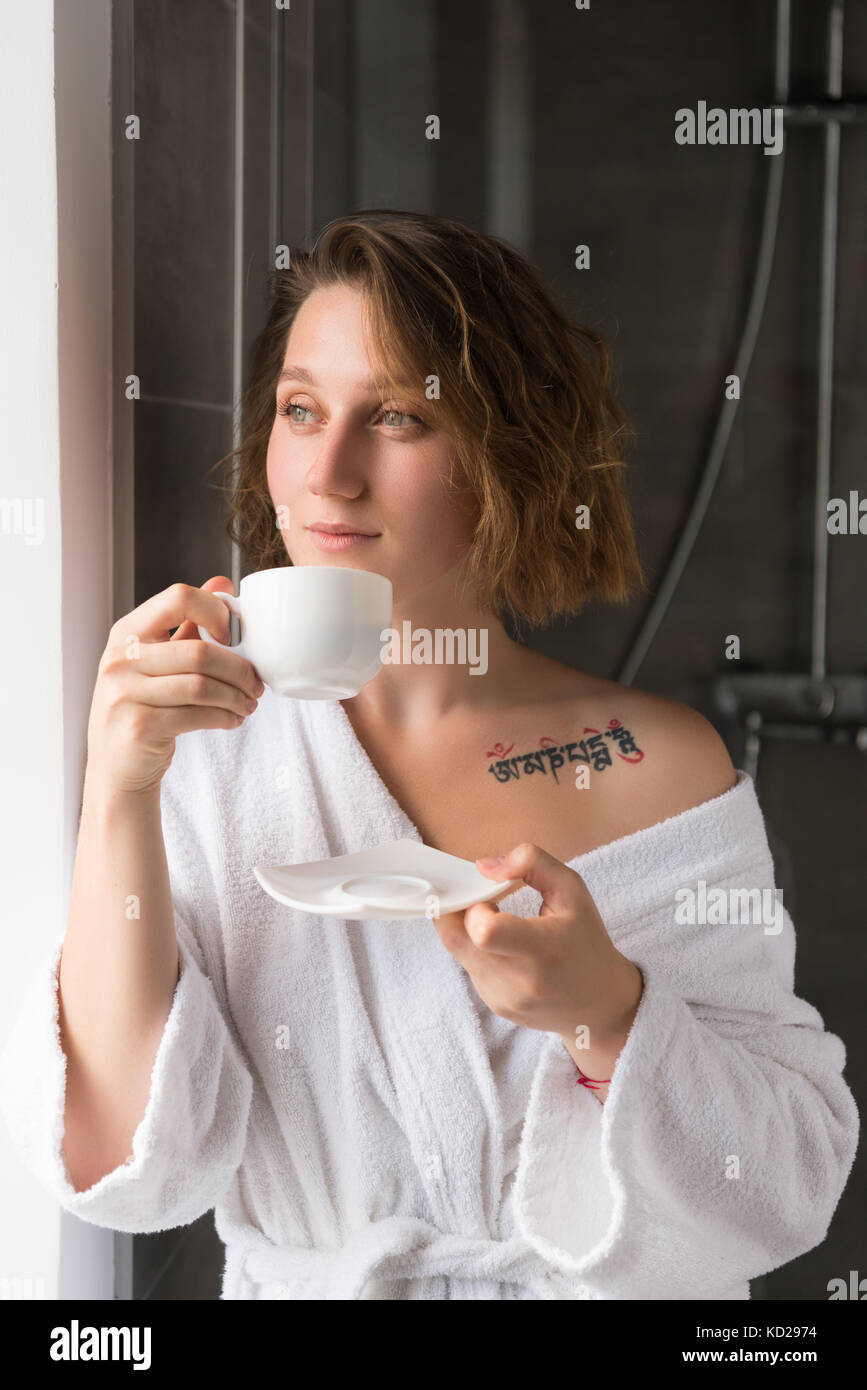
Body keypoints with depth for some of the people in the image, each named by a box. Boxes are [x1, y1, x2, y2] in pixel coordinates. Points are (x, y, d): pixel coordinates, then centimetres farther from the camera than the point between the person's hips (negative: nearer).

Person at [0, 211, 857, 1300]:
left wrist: (611, 1014, -22)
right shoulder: (206, 757, -3)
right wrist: (118, 792, -18)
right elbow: (125, 1167, -11)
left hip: (612, 1292, 0)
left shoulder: (659, 764, -5)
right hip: (301, 1290, 1)